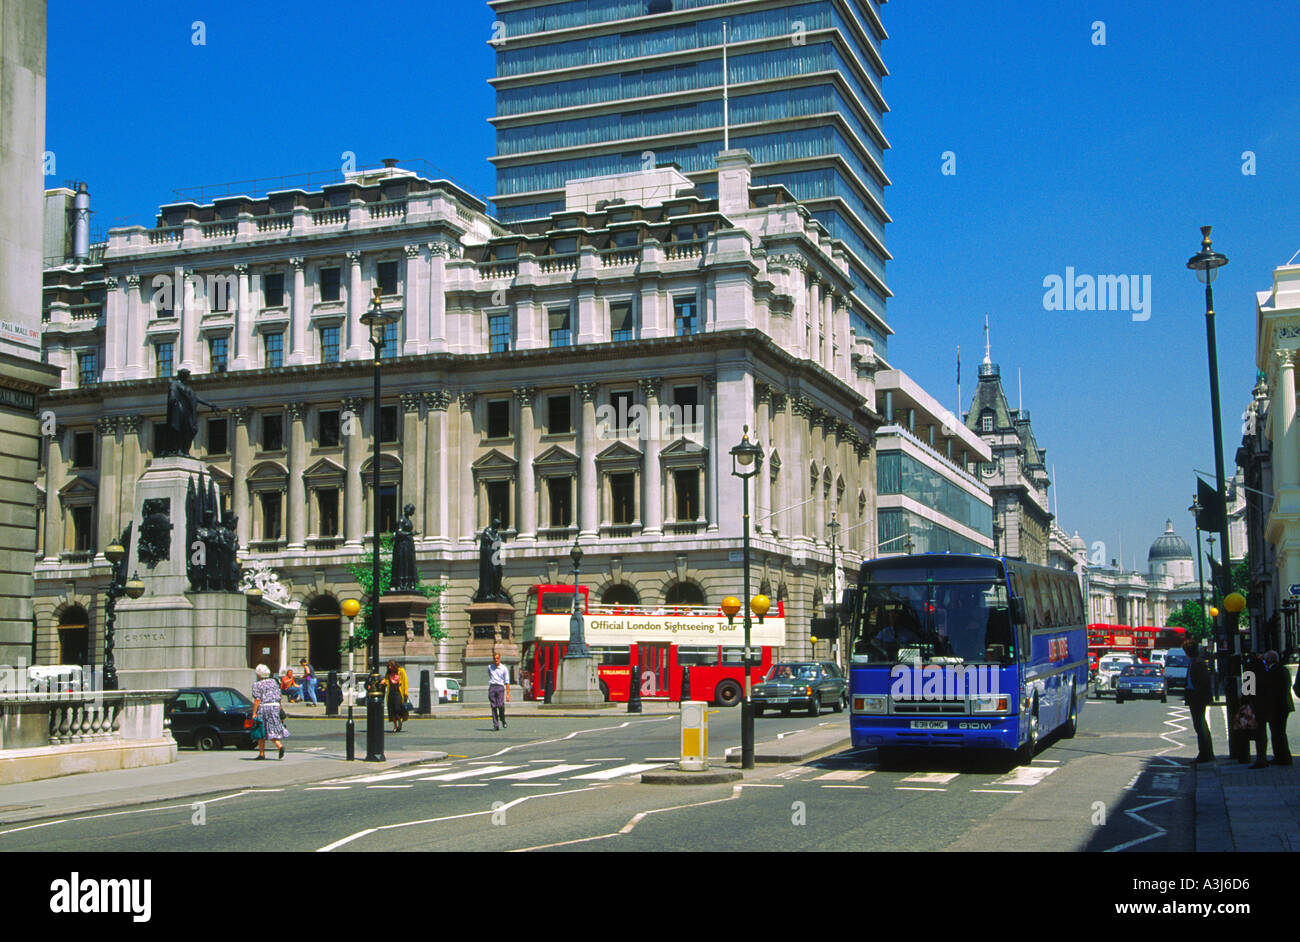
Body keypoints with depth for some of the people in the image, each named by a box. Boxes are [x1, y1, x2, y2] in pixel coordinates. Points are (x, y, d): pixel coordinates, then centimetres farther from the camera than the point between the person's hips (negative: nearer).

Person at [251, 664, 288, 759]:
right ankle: (279, 745, -17)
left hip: (263, 708, -5)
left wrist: (254, 713, -13)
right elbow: (279, 696, 12)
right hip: (275, 706, 5)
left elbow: (257, 700, -14)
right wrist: (278, 708, 19)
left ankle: (261, 754, 7)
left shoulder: (257, 684, -7)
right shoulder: (273, 682, 11)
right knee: (272, 729, 8)